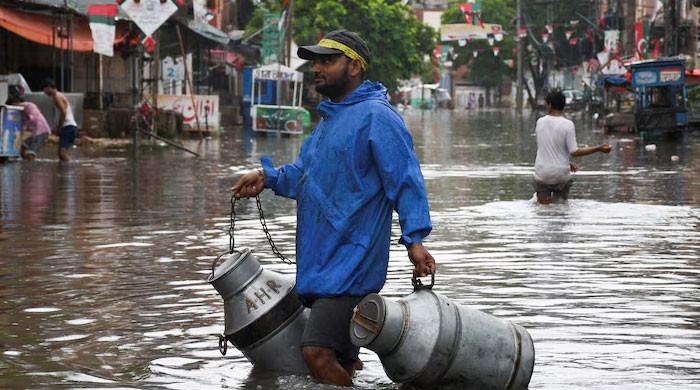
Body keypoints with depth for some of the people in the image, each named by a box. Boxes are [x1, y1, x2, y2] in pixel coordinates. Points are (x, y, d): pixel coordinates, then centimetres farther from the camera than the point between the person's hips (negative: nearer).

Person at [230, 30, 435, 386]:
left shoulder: (376, 117, -10)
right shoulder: (328, 119, 20)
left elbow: (405, 180, -15)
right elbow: (302, 177, 28)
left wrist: (414, 238, -24)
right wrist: (267, 177, 10)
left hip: (351, 264, -10)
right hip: (319, 264, 10)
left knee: (318, 353, -20)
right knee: (338, 361, 12)